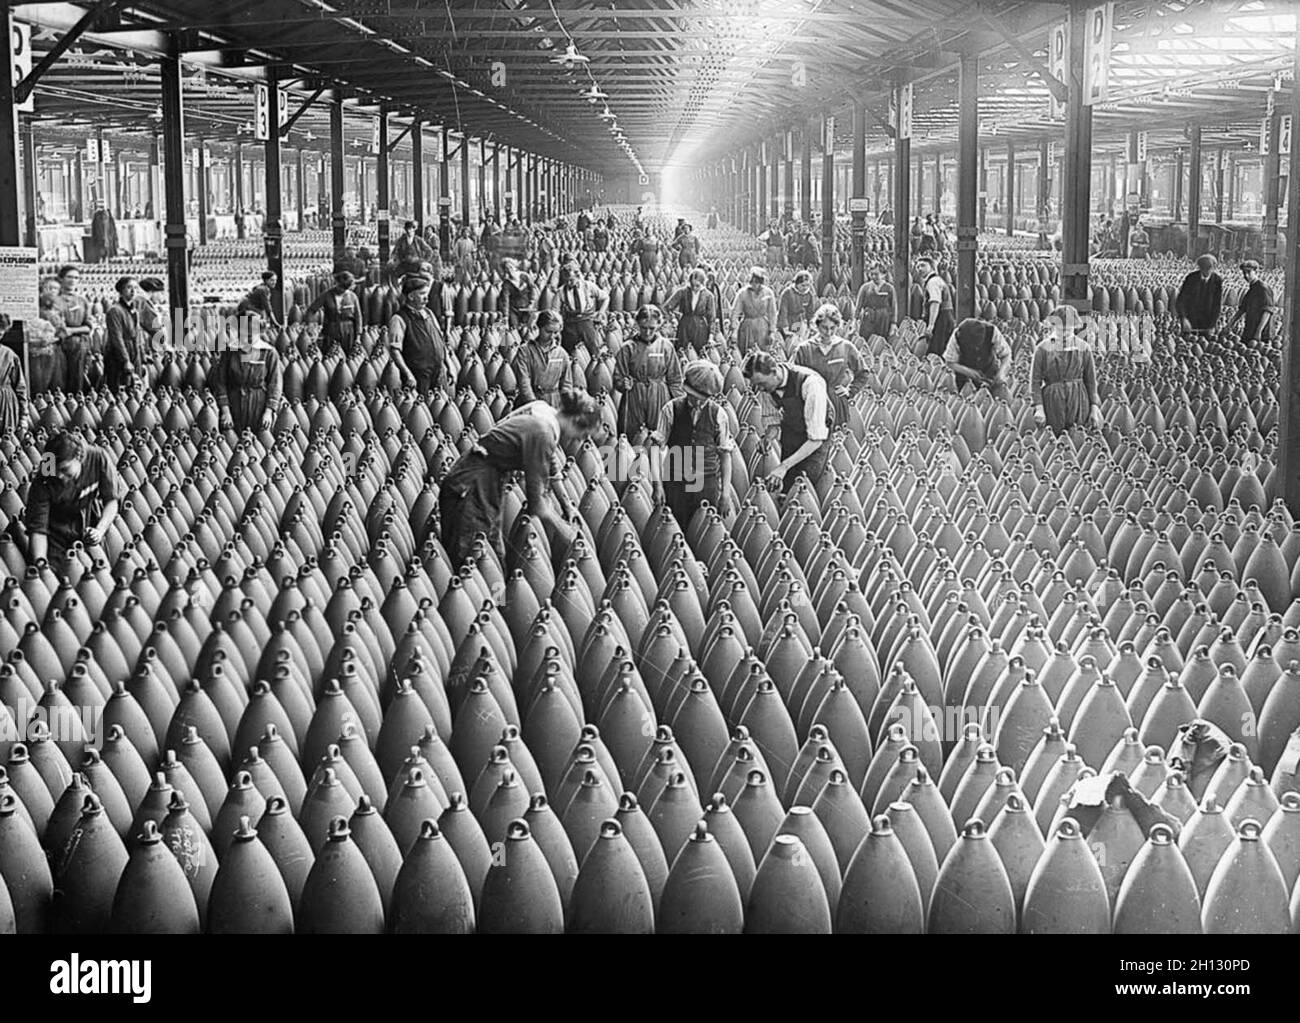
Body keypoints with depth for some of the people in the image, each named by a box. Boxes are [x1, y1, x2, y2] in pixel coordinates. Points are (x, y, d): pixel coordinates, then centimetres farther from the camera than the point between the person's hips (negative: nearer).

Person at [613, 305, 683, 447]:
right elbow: (617, 378, 4)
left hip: (660, 400, 0)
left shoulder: (666, 346, 4)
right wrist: (623, 384, -17)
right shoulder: (628, 348, 3)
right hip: (634, 402, 0)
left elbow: (675, 379, 7)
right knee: (634, 441, -3)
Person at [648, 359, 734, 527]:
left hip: (708, 483, 0)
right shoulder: (671, 410, -1)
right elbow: (655, 446, -2)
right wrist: (657, 484, -11)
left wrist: (726, 493, -2)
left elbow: (725, 455, 3)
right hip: (675, 482, 0)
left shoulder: (718, 414, 1)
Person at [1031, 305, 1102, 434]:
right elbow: (1035, 381, -3)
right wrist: (1039, 408, -11)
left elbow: (1091, 380, 9)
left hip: (1078, 402, 1)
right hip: (1053, 403, -1)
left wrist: (1094, 408, 4)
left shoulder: (1083, 348, 4)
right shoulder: (1043, 348, -2)